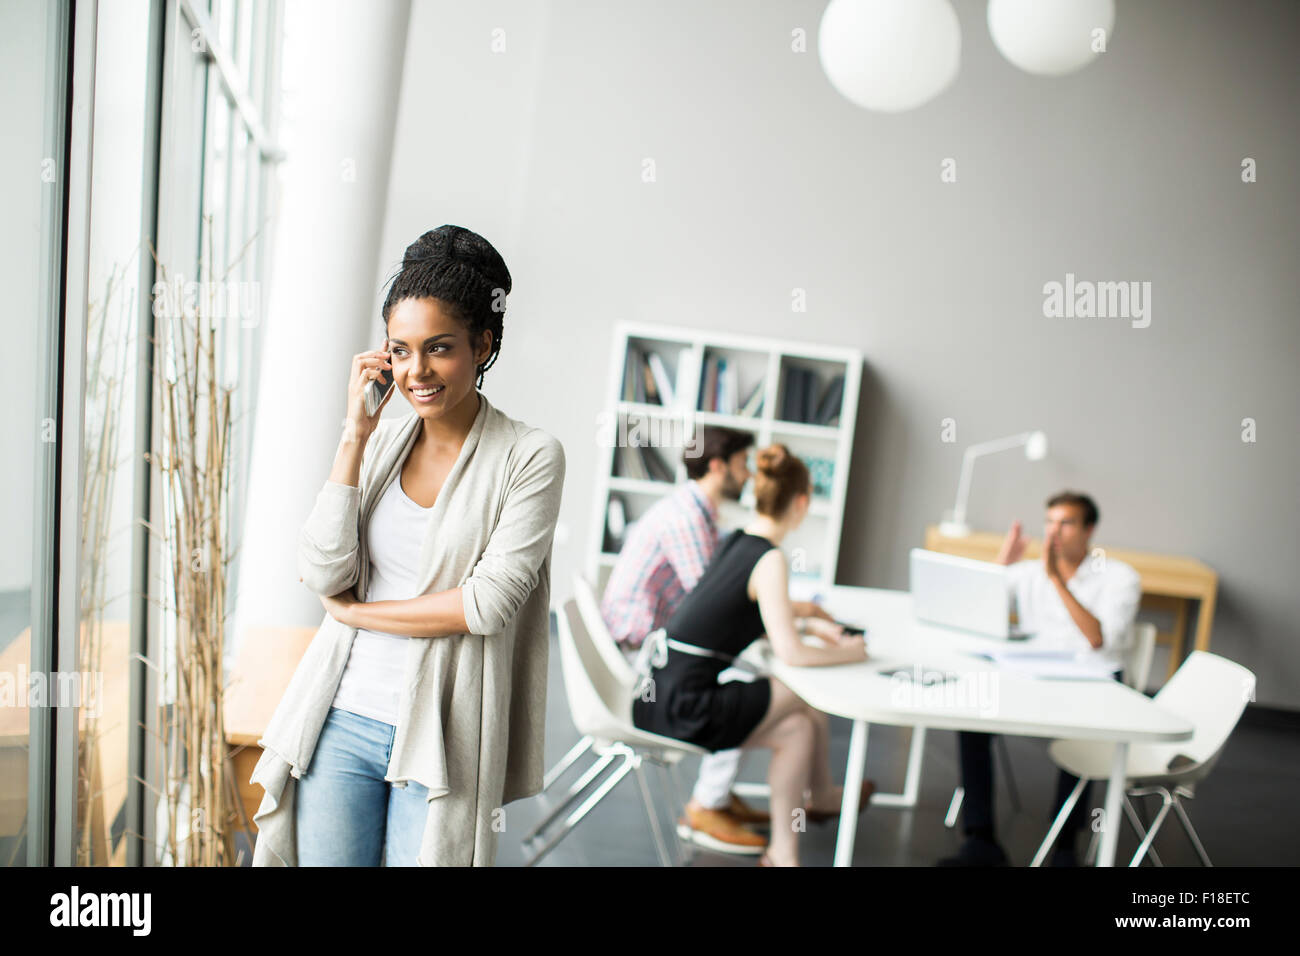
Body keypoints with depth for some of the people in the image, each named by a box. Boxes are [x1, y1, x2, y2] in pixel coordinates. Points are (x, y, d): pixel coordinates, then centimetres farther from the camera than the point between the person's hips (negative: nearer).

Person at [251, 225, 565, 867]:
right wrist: (355, 435, -8)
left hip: (439, 741, -3)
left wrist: (353, 611, -5)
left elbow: (489, 603, -15)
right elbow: (322, 575, -5)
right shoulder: (381, 441, 5)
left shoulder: (530, 456, -8)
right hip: (342, 721, 4)